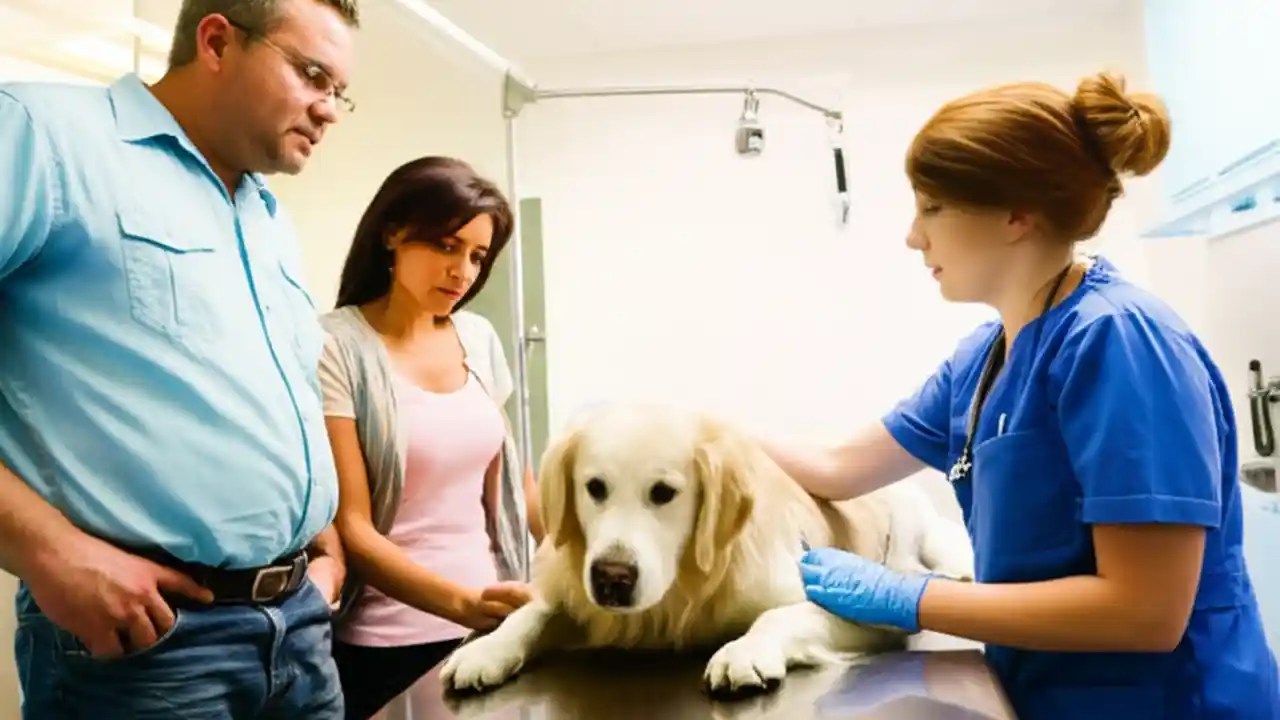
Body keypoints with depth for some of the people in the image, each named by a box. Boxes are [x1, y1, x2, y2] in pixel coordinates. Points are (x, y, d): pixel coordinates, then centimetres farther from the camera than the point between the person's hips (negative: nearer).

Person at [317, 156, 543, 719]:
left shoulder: (479, 338, 4)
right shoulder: (336, 348, -12)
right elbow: (352, 528, -15)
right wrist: (463, 603, -28)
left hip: (490, 626, 5)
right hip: (383, 644, -5)